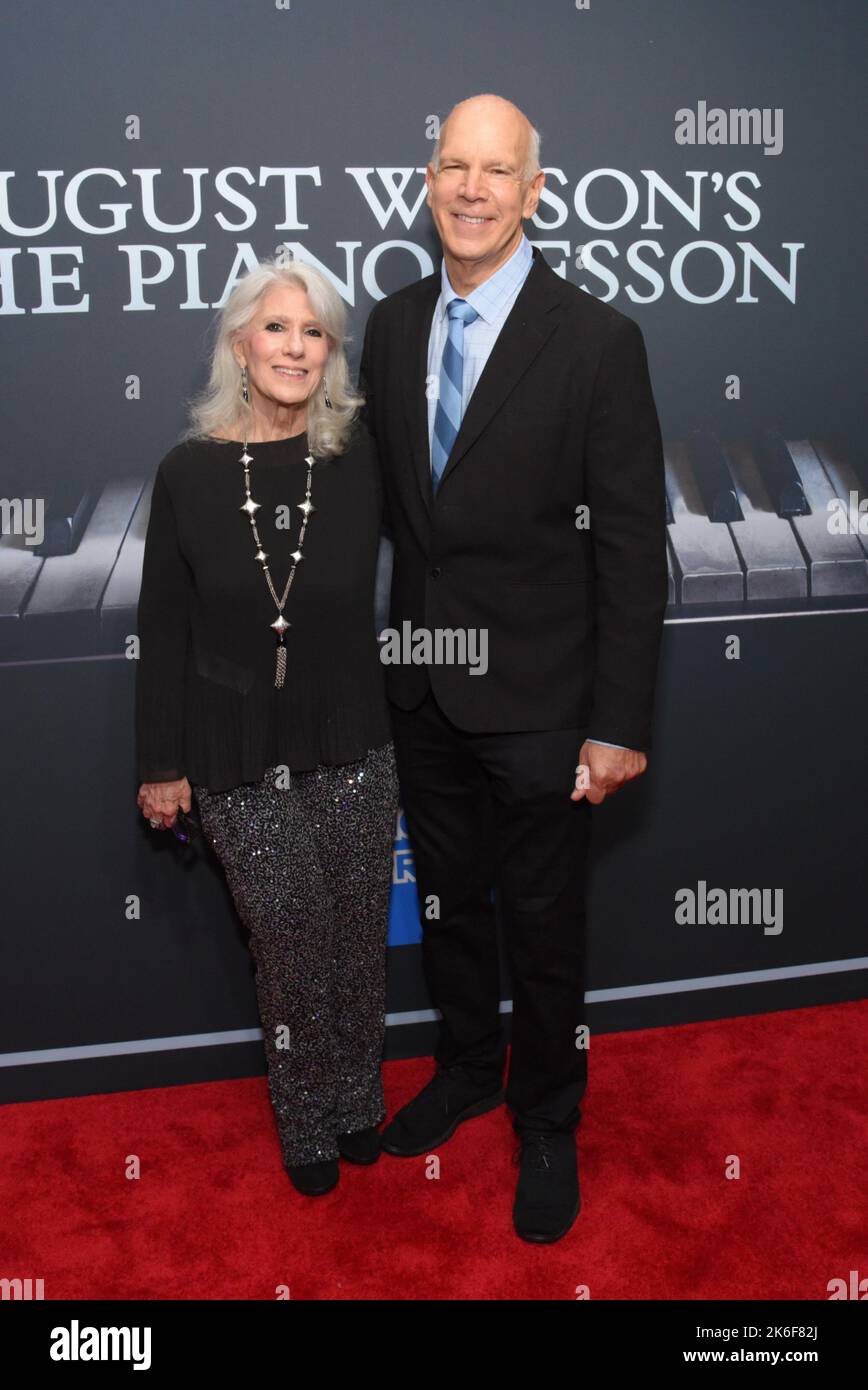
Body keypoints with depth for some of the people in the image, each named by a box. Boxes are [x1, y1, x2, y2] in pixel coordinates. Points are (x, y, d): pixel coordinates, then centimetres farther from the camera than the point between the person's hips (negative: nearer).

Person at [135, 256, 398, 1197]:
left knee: (358, 937, 12)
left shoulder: (358, 460, -4)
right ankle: (307, 1122, 33)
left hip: (350, 746, 1)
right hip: (239, 762, -1)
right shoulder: (190, 472, -5)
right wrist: (162, 764, 2)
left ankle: (357, 1099, 39)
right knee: (291, 945, 7)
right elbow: (164, 631, -1)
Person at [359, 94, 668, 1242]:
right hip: (422, 685, 5)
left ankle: (547, 1123, 36)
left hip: (536, 695, -5)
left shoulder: (599, 341, -12)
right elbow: (390, 500, 10)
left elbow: (633, 546, -13)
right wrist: (388, 649, 8)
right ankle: (466, 1069, 47)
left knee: (542, 924, 11)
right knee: (448, 898, 21)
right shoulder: (393, 326, 4)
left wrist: (619, 724, -14)